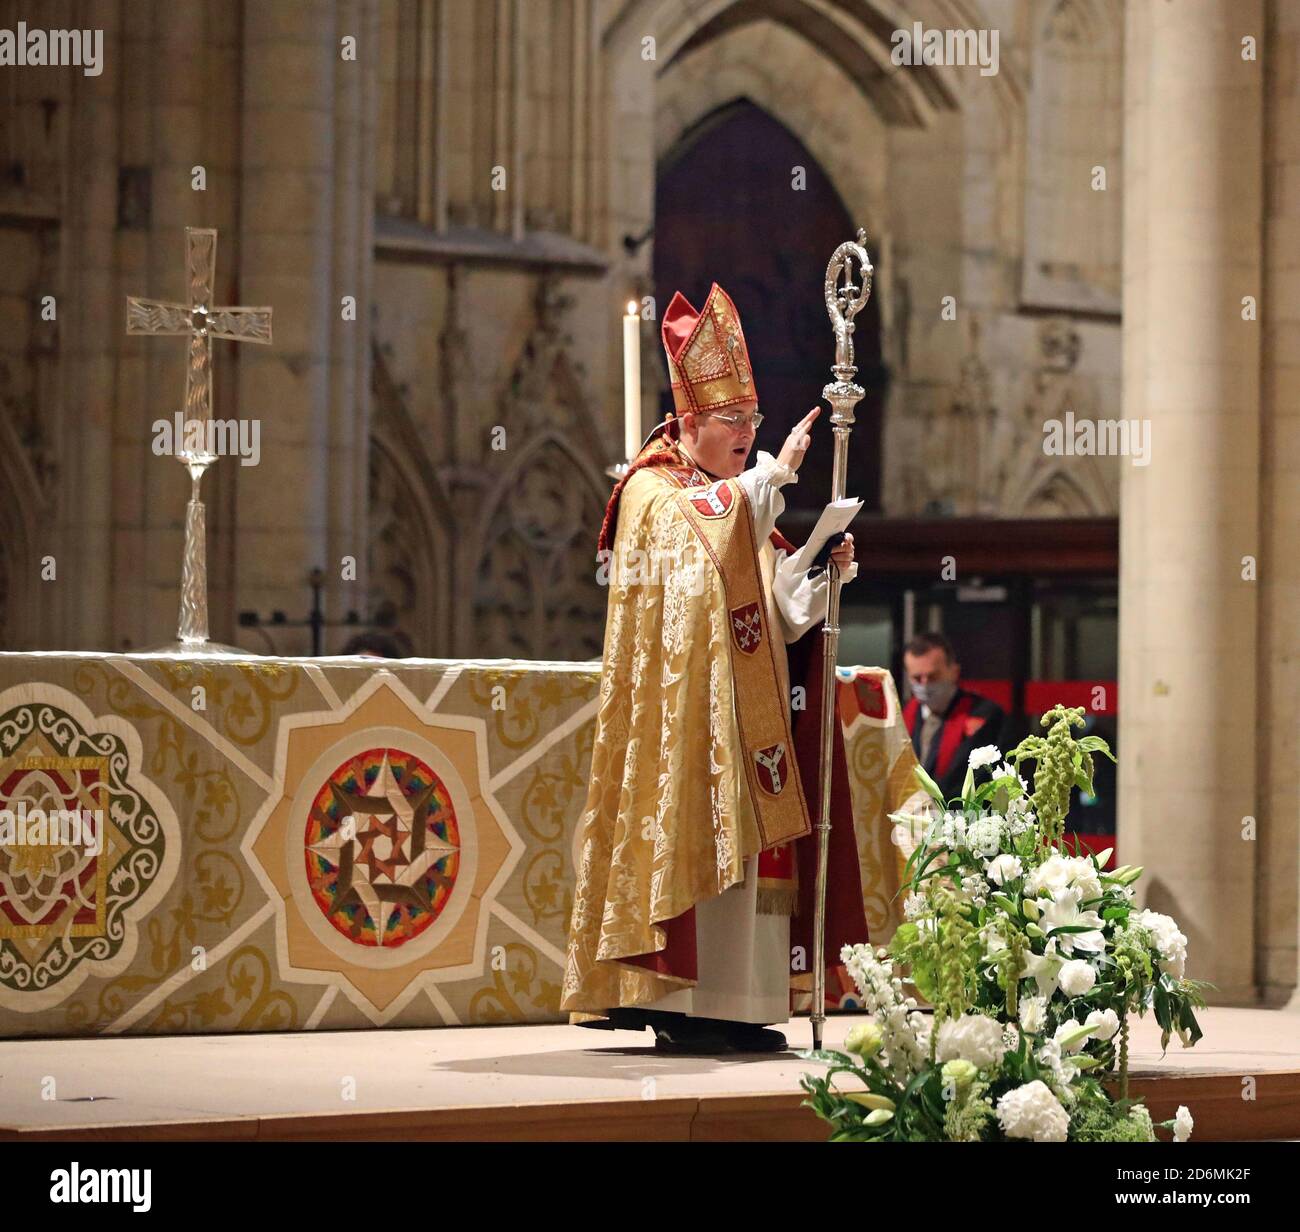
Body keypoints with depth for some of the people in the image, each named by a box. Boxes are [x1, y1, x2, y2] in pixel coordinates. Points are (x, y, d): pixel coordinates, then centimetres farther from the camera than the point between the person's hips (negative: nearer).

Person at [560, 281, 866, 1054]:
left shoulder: (739, 499, 21)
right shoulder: (652, 491, -2)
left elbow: (779, 612, 13)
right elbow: (703, 534, -25)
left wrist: (826, 577, -4)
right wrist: (774, 474, -27)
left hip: (745, 708, 8)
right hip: (680, 709, -8)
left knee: (740, 846, 4)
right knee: (686, 838, -12)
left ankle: (731, 1005, 5)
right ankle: (680, 1010, -11)